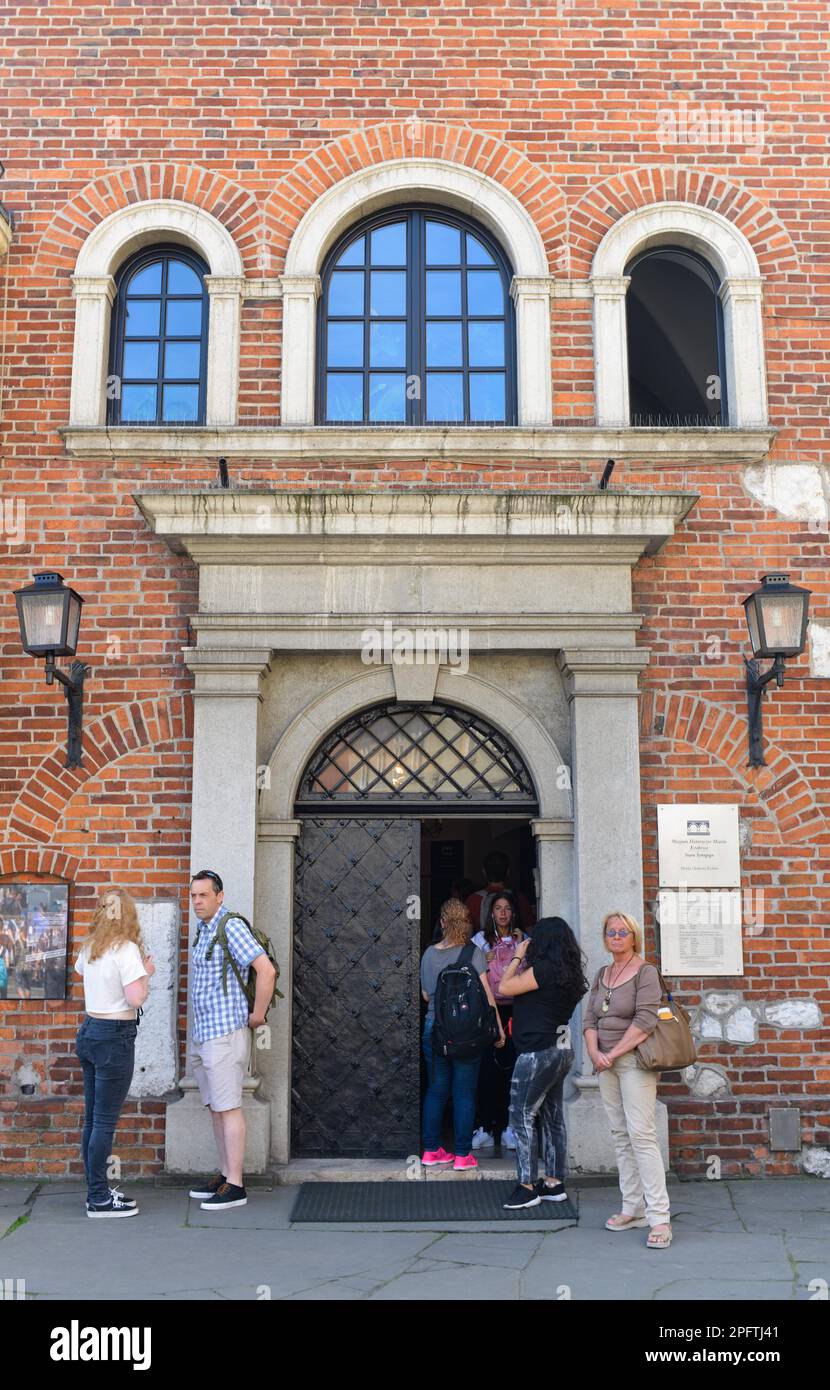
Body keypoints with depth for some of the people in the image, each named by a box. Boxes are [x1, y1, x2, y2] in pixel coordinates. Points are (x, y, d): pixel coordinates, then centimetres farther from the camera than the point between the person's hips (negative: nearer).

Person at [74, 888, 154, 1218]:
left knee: (92, 1119, 13)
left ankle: (97, 1191, 23)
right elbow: (136, 999, -21)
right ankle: (99, 1200, 3)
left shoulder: (90, 947, 8)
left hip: (88, 1032, 8)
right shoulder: (126, 949, -15)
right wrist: (146, 972, -3)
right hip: (114, 1037, -8)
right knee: (105, 1122, -3)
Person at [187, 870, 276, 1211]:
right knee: (216, 1108, 13)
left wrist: (258, 1015, -15)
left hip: (226, 1032, -10)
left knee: (228, 1108, -7)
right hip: (203, 1033, 10)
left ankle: (235, 1186, -3)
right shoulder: (204, 931, 15)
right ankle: (225, 1175, 22)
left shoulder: (231, 927, -14)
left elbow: (266, 970, -23)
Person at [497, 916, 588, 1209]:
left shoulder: (543, 969, -17)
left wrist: (517, 957, 1)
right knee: (552, 1116, 13)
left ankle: (527, 1185, -2)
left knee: (521, 1114, -3)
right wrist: (523, 961, 16)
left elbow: (505, 988, -11)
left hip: (538, 1051, -9)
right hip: (560, 1050, 9)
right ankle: (554, 1183, 19)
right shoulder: (570, 973, 9)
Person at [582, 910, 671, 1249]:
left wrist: (614, 1053, -14)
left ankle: (659, 1217, -11)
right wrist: (594, 1053, -5)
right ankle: (633, 1209, 17)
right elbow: (590, 1019, 11)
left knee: (641, 1135, -12)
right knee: (621, 1136, 9)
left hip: (635, 1060, -7)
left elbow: (644, 1021, -15)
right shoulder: (601, 975, 16)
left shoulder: (645, 972, -6)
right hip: (606, 1065, 7)